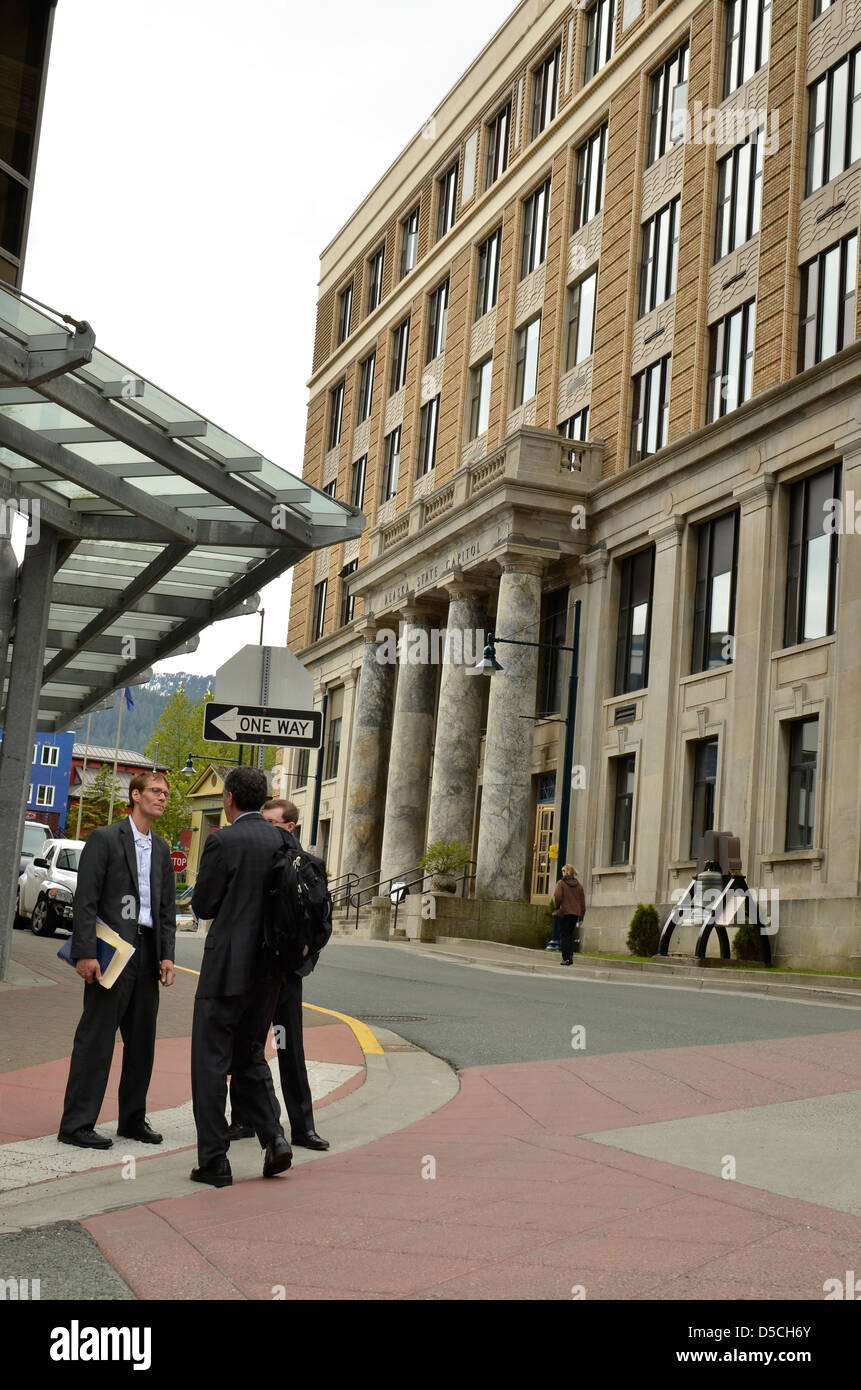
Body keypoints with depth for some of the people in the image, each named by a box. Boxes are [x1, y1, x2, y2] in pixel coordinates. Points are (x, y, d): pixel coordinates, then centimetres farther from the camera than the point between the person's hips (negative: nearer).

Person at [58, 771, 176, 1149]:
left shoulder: (161, 849, 16)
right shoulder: (105, 838, -3)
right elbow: (85, 900, -9)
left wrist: (167, 955, 6)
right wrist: (85, 953, -16)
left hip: (147, 953, 7)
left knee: (142, 1040, 11)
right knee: (96, 1038, -5)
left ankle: (133, 1119, 22)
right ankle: (76, 1124, 0)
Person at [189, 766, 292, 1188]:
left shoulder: (223, 841, -13)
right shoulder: (282, 841, 5)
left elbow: (203, 905, -8)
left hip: (227, 966, -6)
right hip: (268, 968, 6)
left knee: (211, 1060, 3)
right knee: (250, 1056, 19)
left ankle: (214, 1161, 5)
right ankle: (273, 1138, 6)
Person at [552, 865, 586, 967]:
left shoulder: (561, 883, -4)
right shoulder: (579, 885, 11)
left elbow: (557, 897, -15)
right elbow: (582, 901, 11)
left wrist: (557, 907, 4)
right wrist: (581, 917, 14)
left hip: (564, 912, -4)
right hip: (575, 913, 4)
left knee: (564, 935, 1)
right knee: (571, 935, 15)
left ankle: (566, 958, -6)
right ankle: (571, 956, 7)